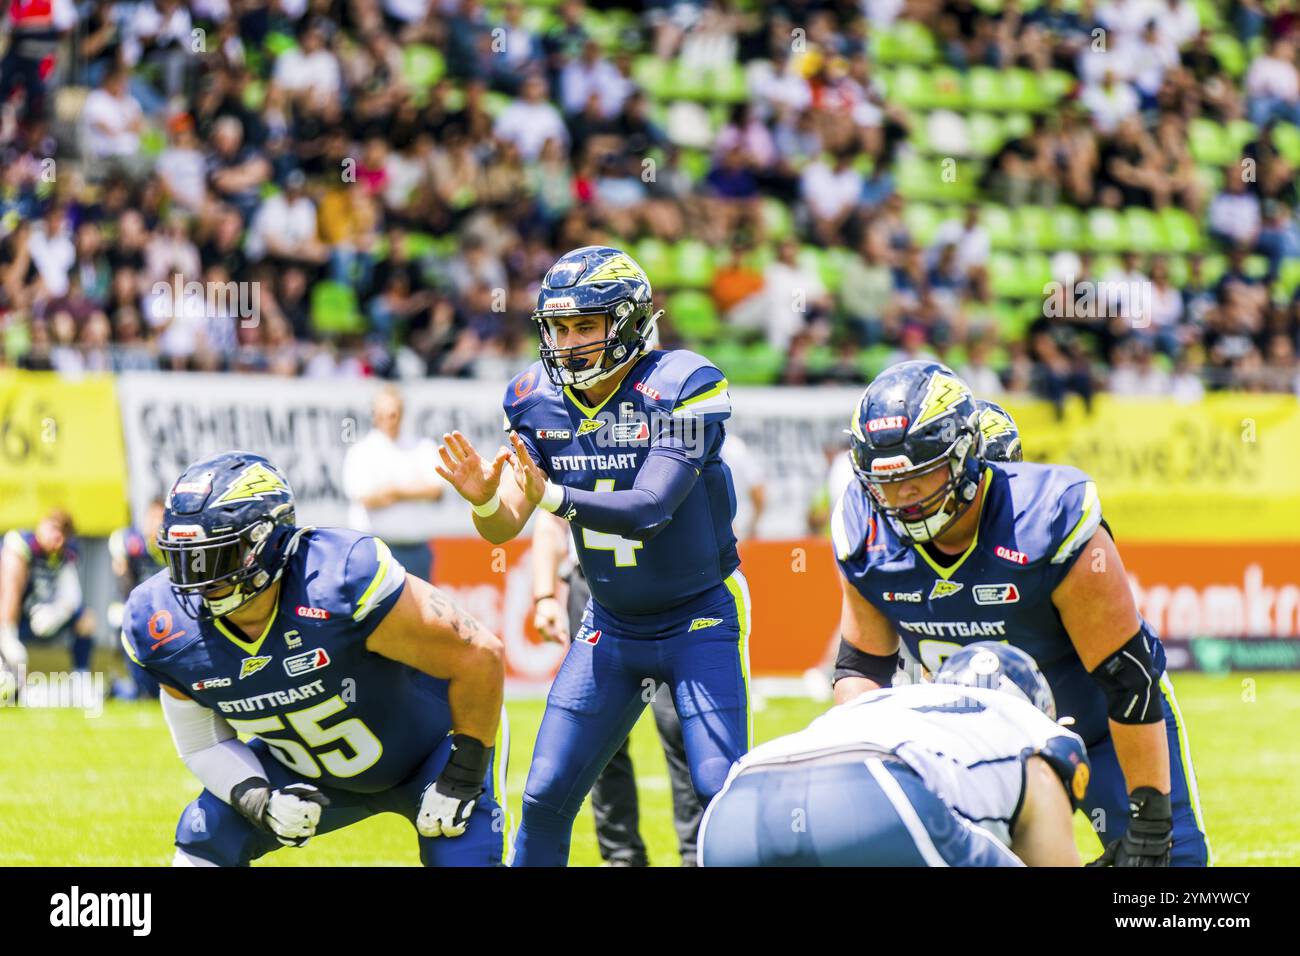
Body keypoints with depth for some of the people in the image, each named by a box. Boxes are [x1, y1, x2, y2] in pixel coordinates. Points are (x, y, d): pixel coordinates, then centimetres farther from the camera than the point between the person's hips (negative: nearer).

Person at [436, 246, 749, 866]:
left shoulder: (681, 387, -19)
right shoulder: (539, 399, -4)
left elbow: (650, 507, -30)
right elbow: (504, 527, -7)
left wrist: (554, 496, -44)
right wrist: (483, 499, -31)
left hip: (701, 620, -5)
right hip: (611, 624, 5)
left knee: (723, 791, -16)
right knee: (545, 798, 0)